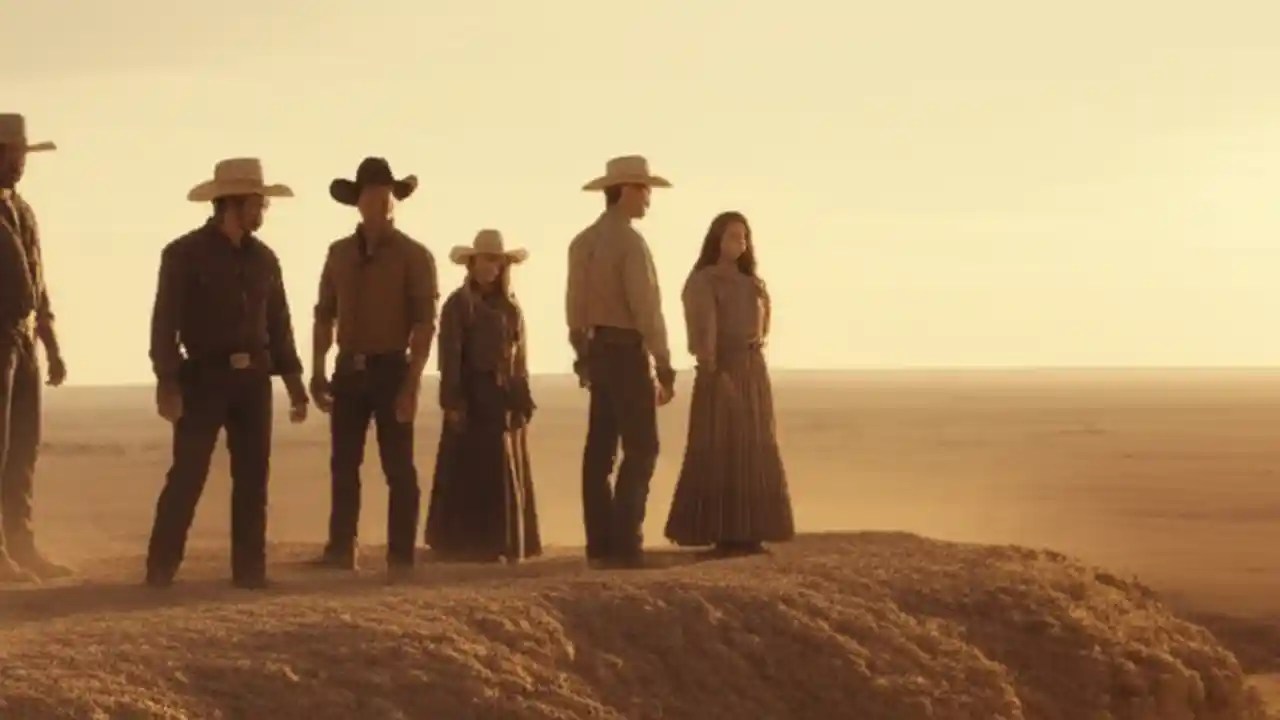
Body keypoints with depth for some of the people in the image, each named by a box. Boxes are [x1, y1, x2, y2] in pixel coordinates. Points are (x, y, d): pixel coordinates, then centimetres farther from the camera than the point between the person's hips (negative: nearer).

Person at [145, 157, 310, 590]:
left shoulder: (263, 258, 12)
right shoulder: (185, 254, -5)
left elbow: (279, 324, 16)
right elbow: (165, 322, -8)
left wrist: (294, 381, 11)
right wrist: (167, 382, -16)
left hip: (253, 380, 5)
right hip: (205, 377, -5)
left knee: (252, 478, 3)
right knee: (187, 477, -7)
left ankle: (249, 569, 7)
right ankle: (161, 570, -3)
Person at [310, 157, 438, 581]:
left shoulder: (414, 256, -3)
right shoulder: (340, 254, 10)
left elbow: (425, 323, -9)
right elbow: (325, 315, 13)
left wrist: (412, 383, -17)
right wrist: (318, 372, 5)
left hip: (392, 369, -4)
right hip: (349, 370, 4)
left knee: (398, 468, -2)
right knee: (343, 464, 6)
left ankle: (400, 558, 0)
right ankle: (340, 550, 13)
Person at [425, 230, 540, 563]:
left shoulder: (510, 307, 12)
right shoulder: (458, 304, -4)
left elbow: (520, 358, 12)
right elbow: (450, 357, -9)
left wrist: (523, 402, 7)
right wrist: (452, 402, -16)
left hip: (506, 401, 6)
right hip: (473, 398, -6)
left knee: (508, 476, 7)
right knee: (470, 473, -5)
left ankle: (504, 545, 13)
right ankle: (467, 546, -3)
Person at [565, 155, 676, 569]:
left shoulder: (583, 243, 9)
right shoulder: (629, 241, -15)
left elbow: (576, 307, 13)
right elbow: (646, 309, -17)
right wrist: (665, 368, -14)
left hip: (598, 350, 8)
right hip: (627, 351, -8)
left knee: (600, 449, 8)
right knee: (640, 449, -5)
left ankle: (600, 545, 10)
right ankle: (624, 545, -9)